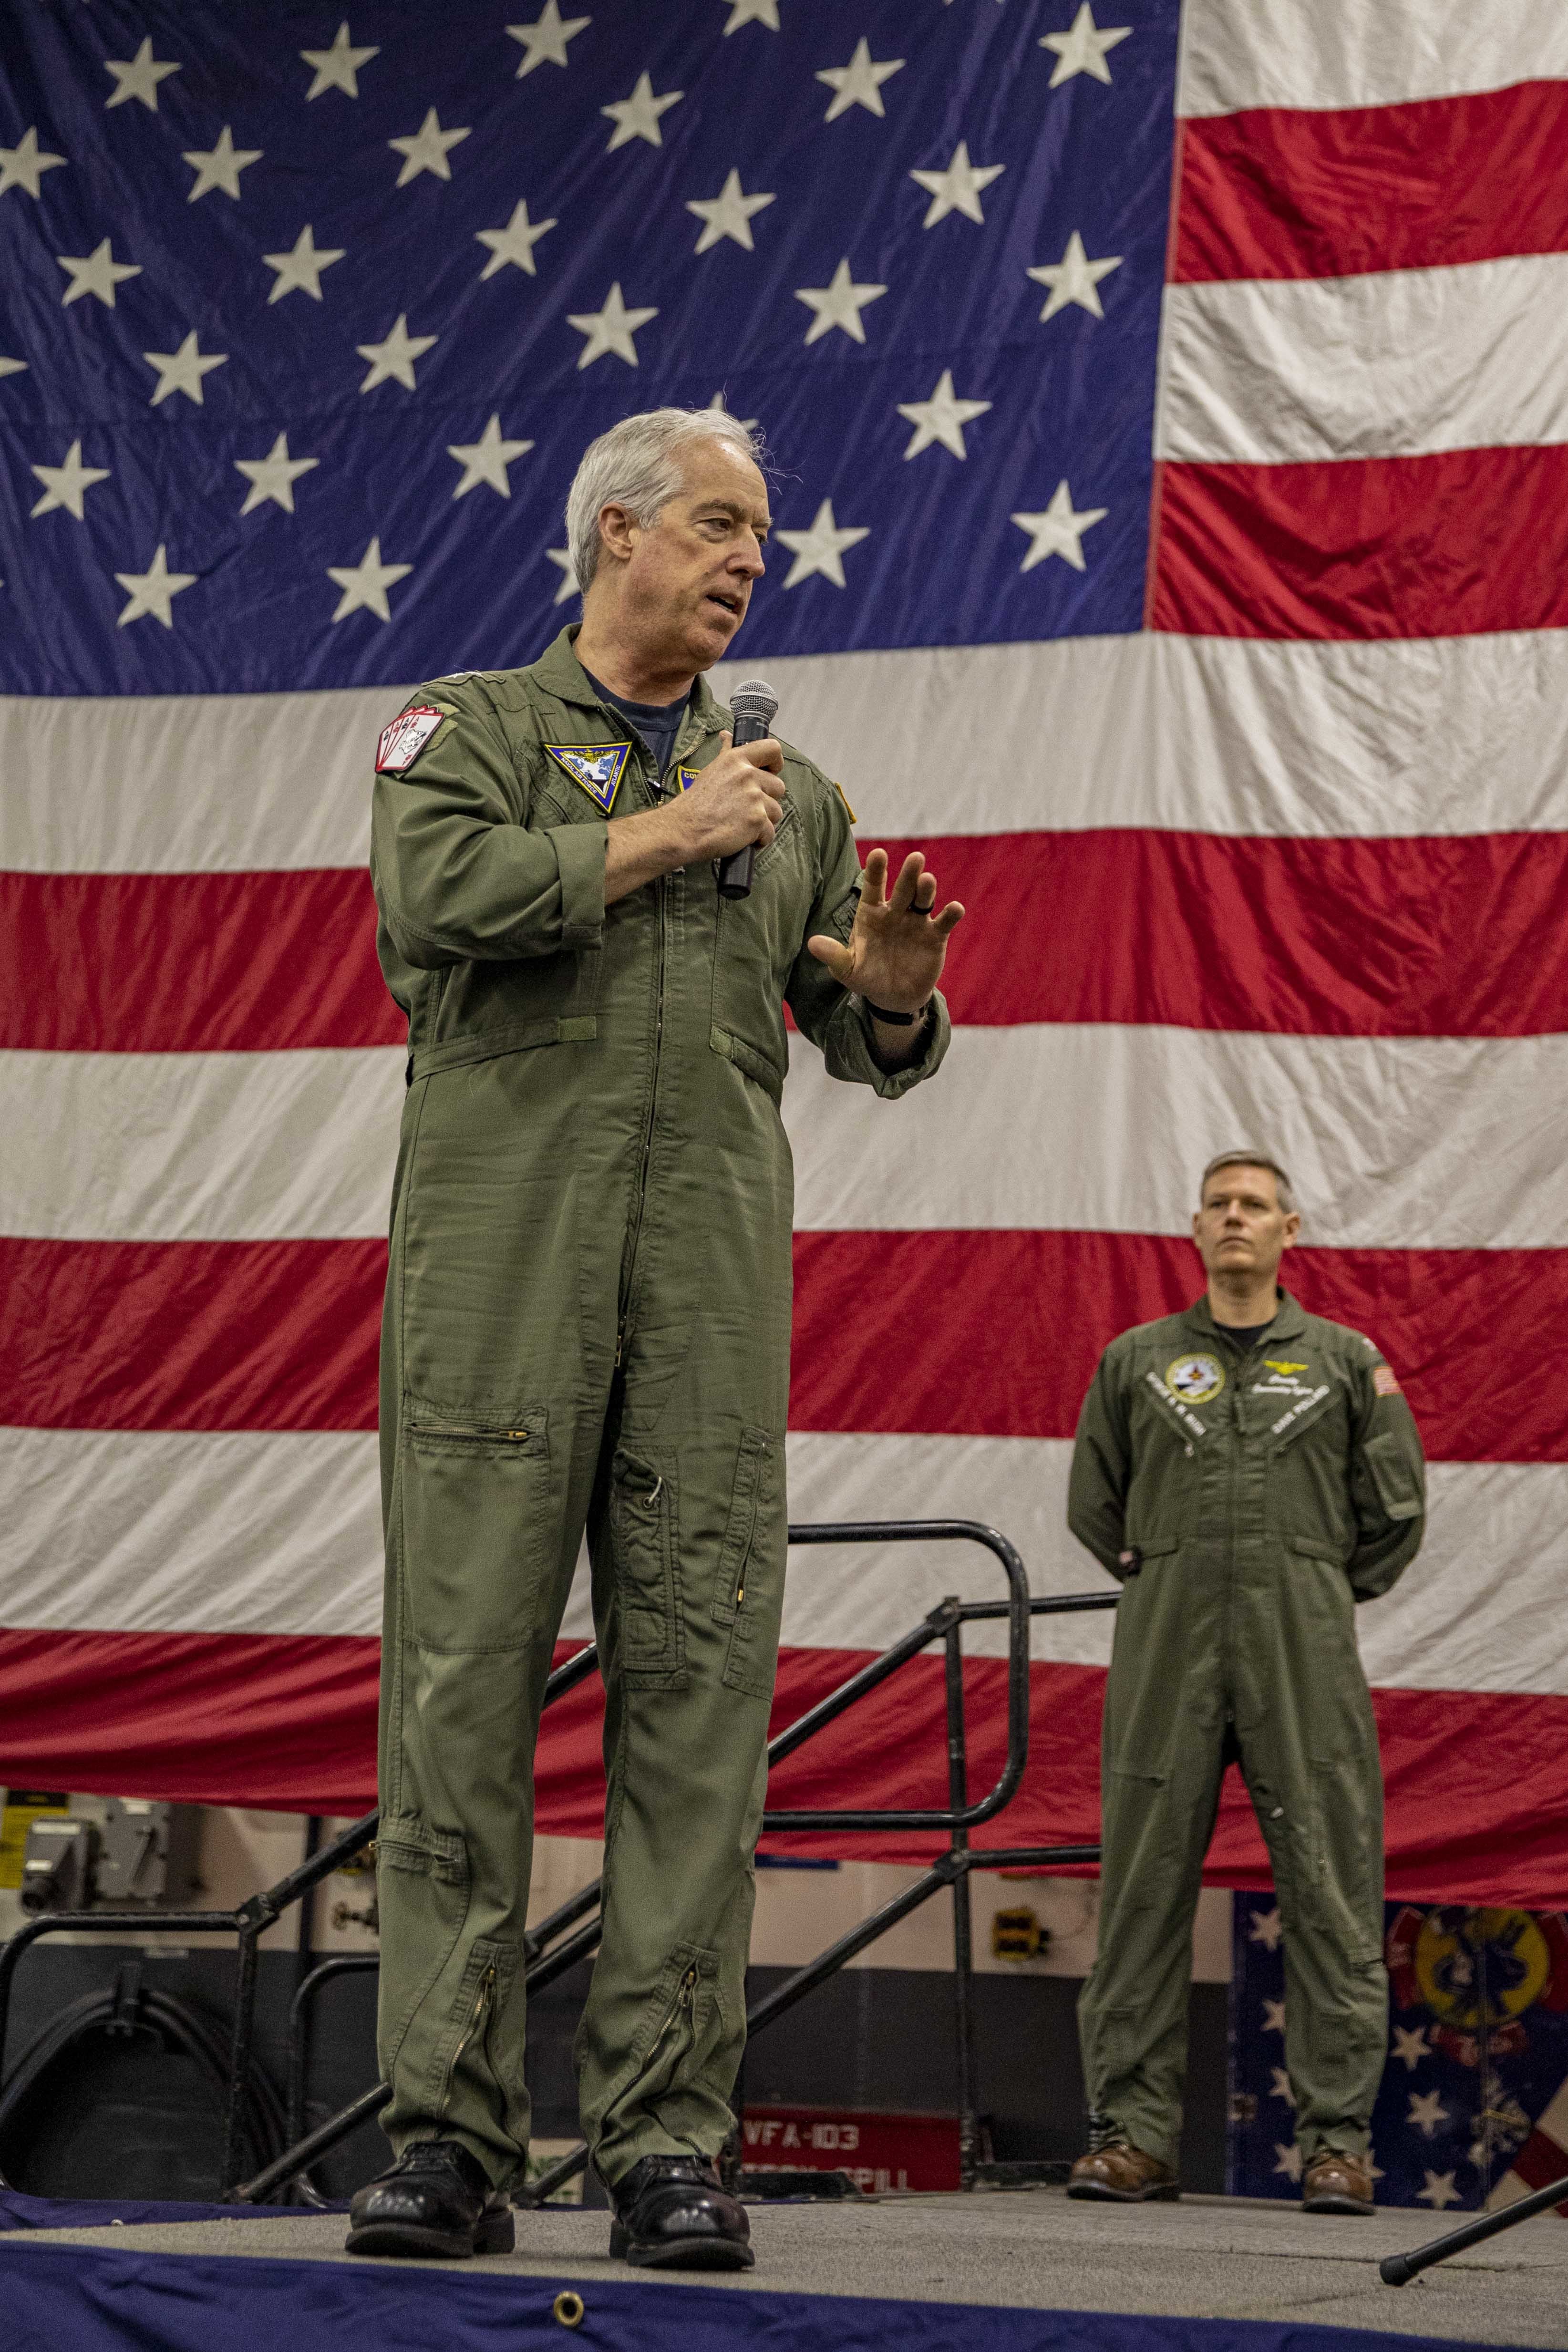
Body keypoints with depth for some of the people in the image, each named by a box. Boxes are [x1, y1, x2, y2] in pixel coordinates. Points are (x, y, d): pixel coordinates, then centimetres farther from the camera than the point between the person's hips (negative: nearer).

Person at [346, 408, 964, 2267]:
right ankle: (448, 2137, -5)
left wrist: (896, 994, -2)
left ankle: (667, 2146, -1)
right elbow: (436, 891, -10)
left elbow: (870, 1051, 21)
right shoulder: (469, 726, 12)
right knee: (465, 1668, -7)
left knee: (698, 1682, -3)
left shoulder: (790, 793, 23)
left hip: (715, 1262, 3)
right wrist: (660, 837, -4)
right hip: (501, 1251, -3)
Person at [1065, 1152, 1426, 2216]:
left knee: (1331, 1898, -4)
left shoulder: (1348, 1362, 10)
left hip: (1307, 1660, -1)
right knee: (1144, 1894, 0)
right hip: (1167, 1660, 1)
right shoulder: (1136, 1361, 13)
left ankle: (1338, 2138, 1)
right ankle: (1135, 2134, 5)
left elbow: (1395, 1511, 14)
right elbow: (1094, 1505, 21)